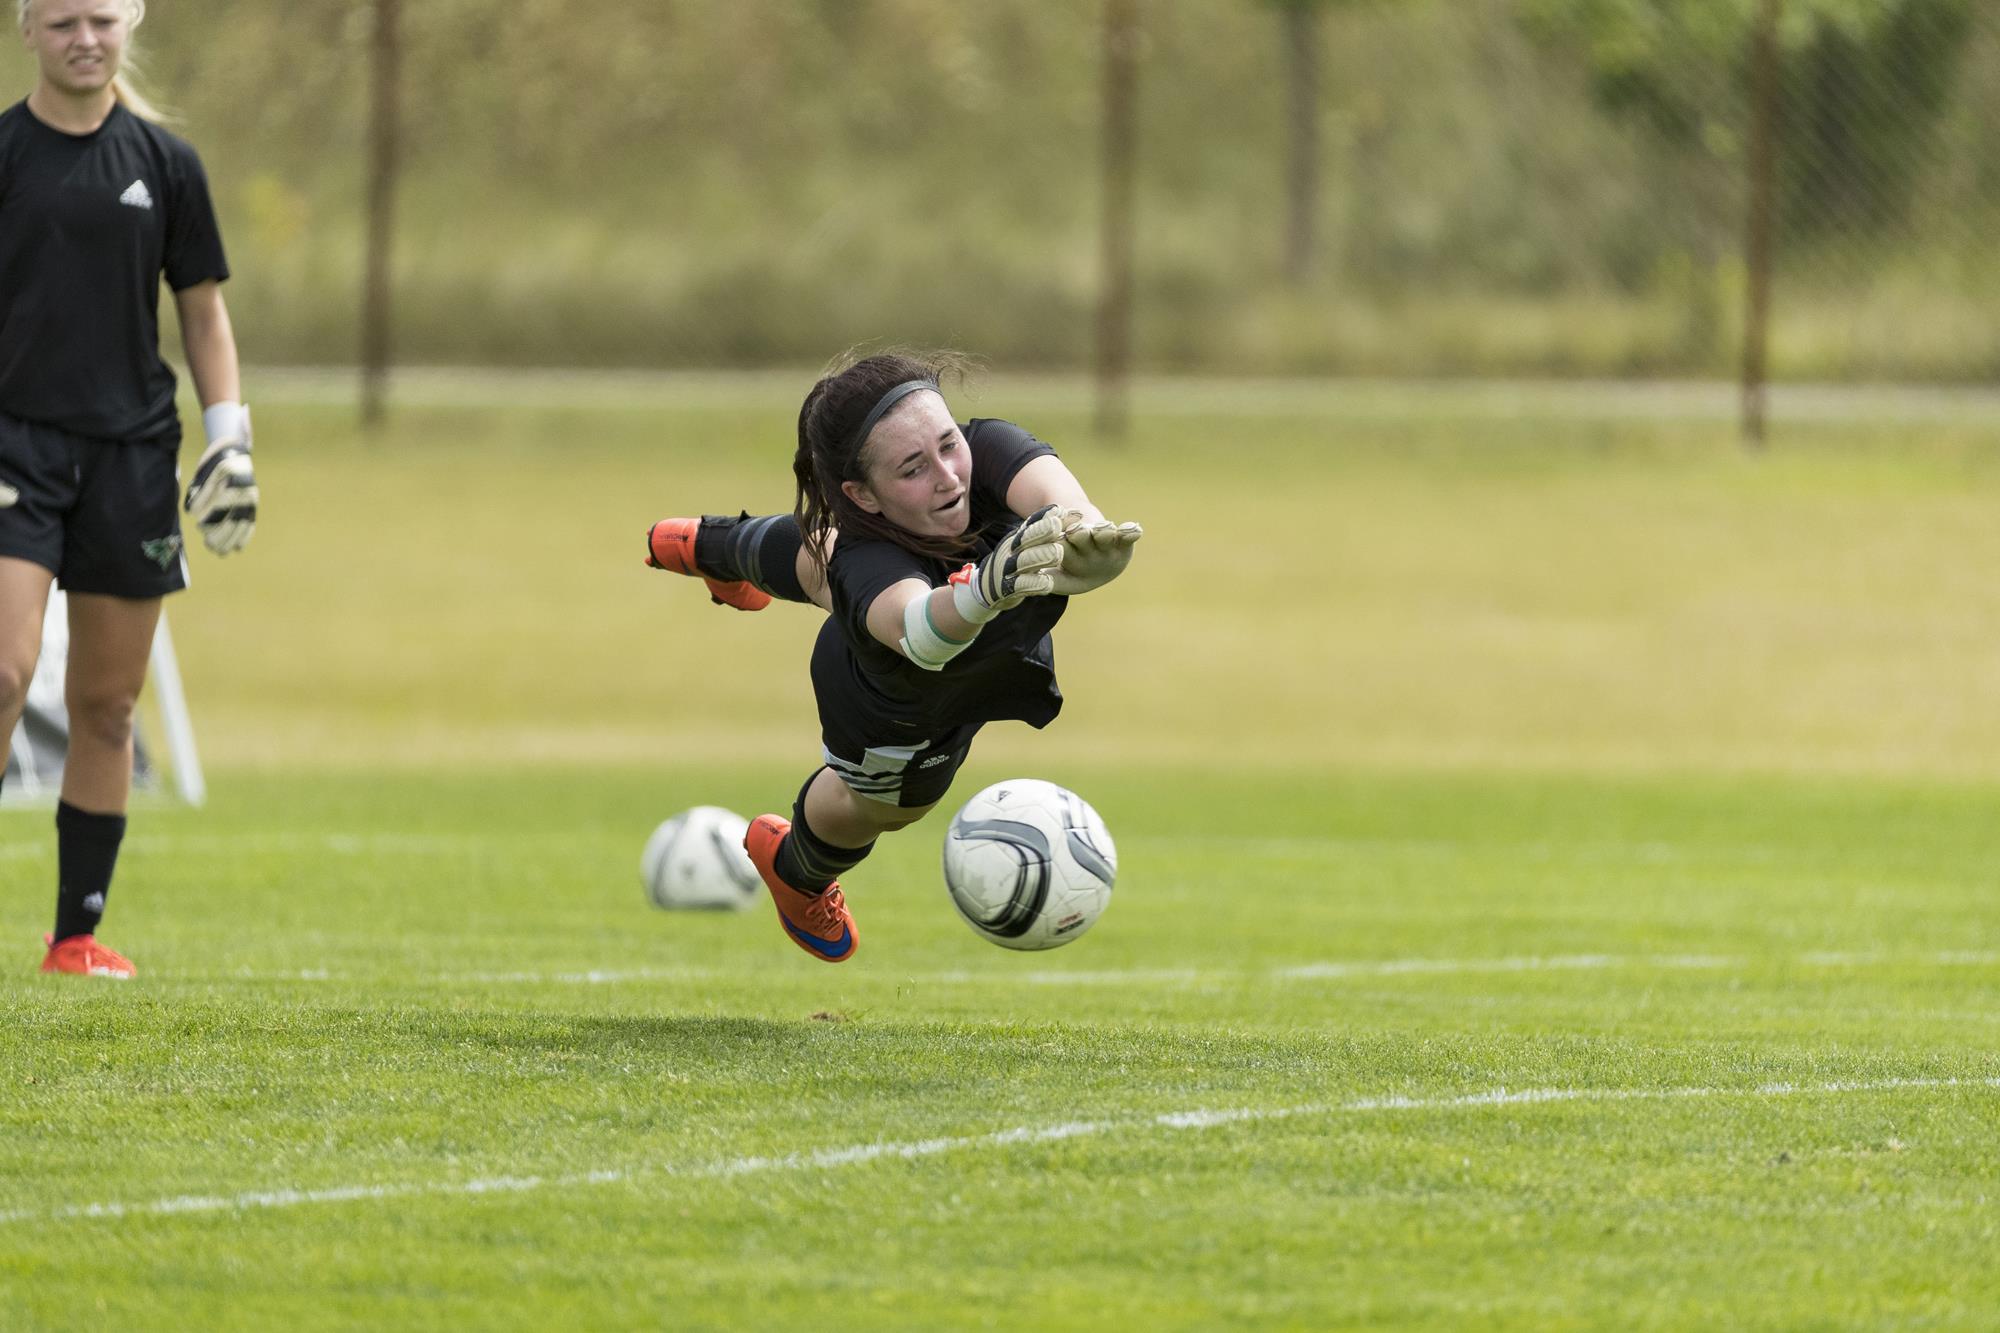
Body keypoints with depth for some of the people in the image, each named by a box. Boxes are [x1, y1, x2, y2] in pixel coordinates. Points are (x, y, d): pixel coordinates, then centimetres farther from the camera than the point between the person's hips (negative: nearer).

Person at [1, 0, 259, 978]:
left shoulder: (163, 163, 7)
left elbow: (203, 309, 13)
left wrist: (229, 441, 5)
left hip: (131, 449, 3)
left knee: (106, 705, 5)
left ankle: (79, 931, 13)